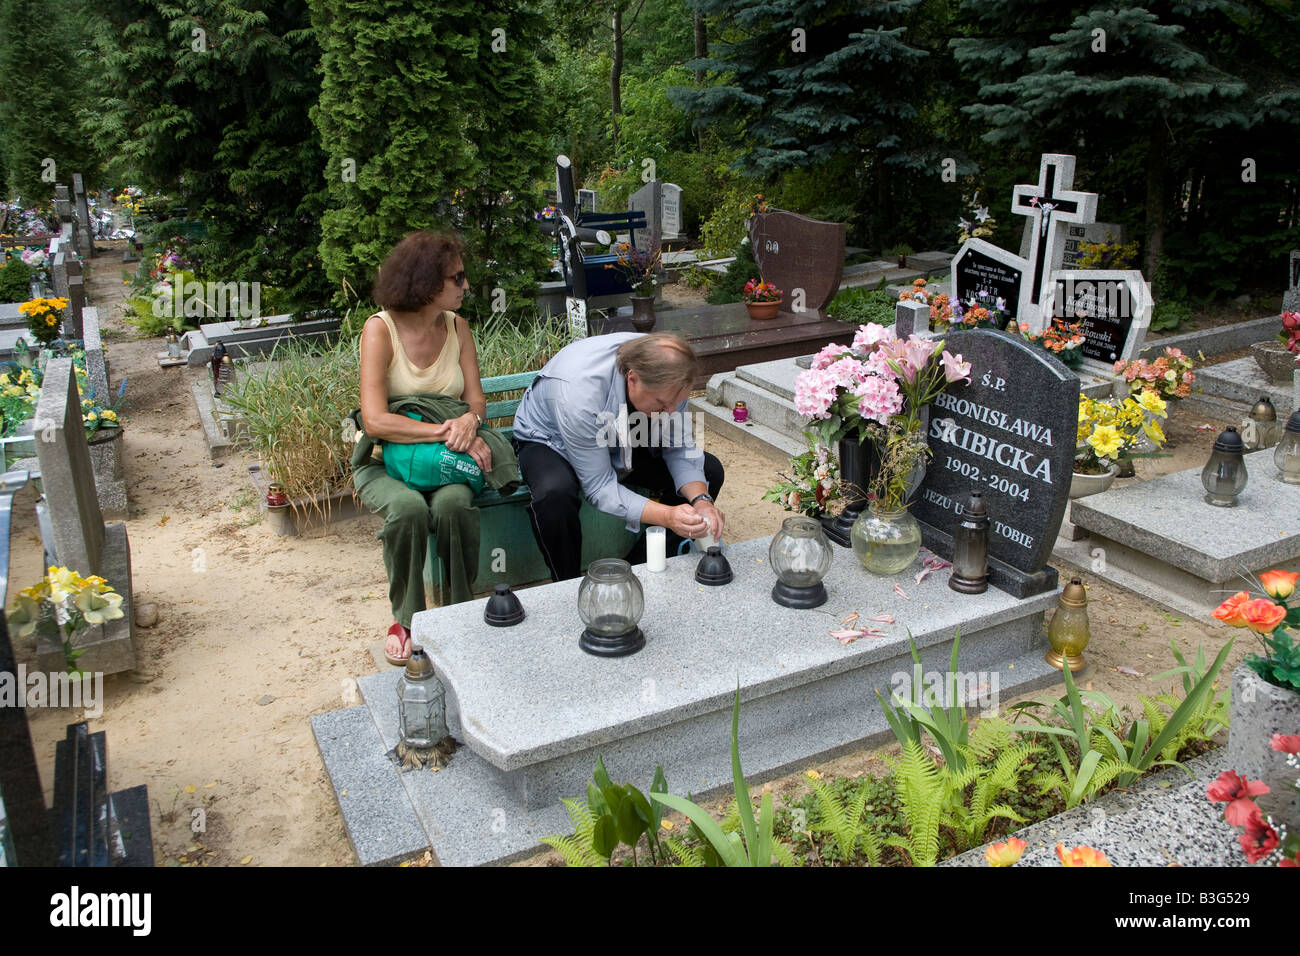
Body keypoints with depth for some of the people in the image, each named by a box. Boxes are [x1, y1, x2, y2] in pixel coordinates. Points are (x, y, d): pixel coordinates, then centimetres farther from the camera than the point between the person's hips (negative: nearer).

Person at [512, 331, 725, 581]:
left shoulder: (665, 375, -24)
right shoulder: (578, 392, -40)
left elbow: (680, 448, -12)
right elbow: (599, 487, -34)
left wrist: (701, 500, -31)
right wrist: (667, 516, -45)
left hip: (622, 442, 6)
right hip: (550, 443, -5)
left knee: (709, 470, -10)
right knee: (554, 495, -40)